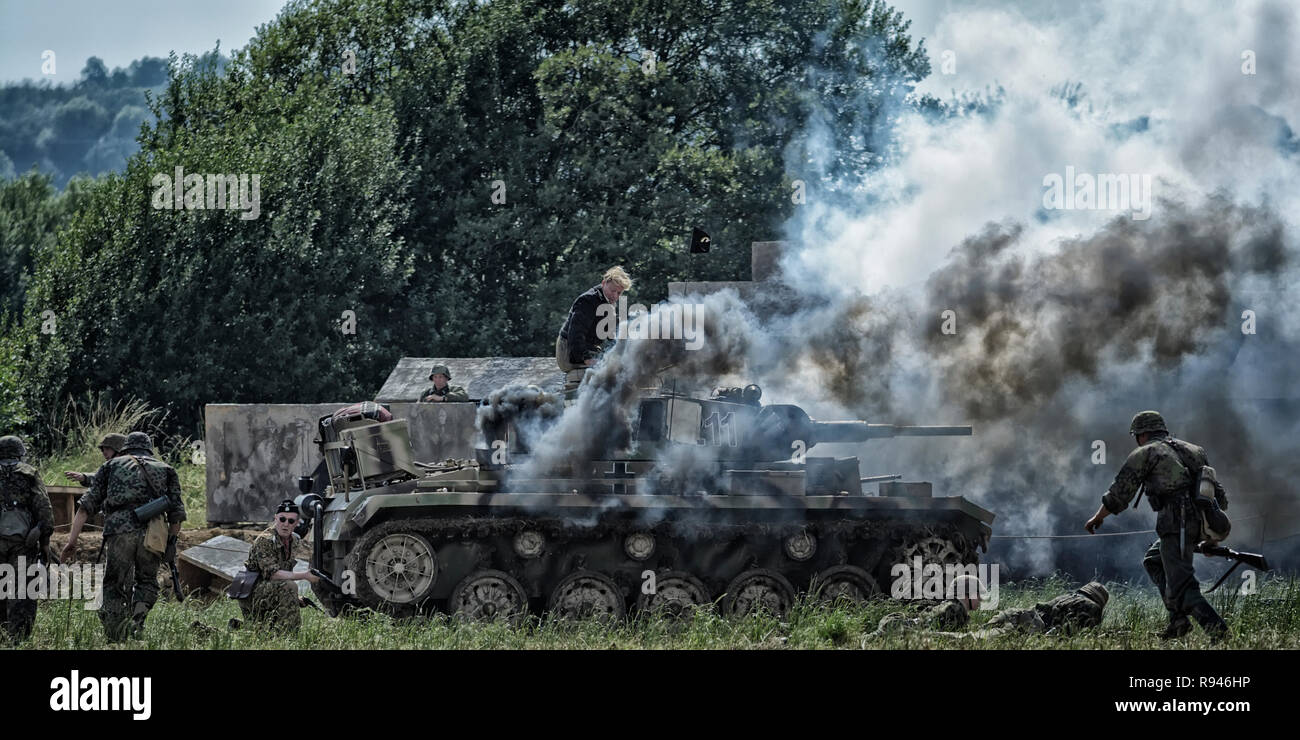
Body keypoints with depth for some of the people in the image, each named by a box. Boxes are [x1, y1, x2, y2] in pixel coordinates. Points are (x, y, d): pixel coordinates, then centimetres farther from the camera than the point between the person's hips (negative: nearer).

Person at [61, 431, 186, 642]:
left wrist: (72, 539, 8)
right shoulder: (165, 469, 24)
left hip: (119, 530, -1)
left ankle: (114, 639, -3)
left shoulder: (112, 465, 22)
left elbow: (88, 504, 12)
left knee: (115, 585, 10)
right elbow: (176, 512, 14)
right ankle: (137, 619, -8)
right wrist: (171, 543, 21)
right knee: (147, 581, 18)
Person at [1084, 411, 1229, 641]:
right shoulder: (1192, 450, 24)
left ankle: (1216, 628, -25)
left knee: (1181, 585, -9)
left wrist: (1097, 518, 22)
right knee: (1153, 561, 25)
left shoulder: (1145, 454, 6)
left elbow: (1118, 494, 6)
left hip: (1175, 523, -7)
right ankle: (1178, 618, 14)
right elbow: (1219, 496, 23)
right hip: (1198, 524, 7)